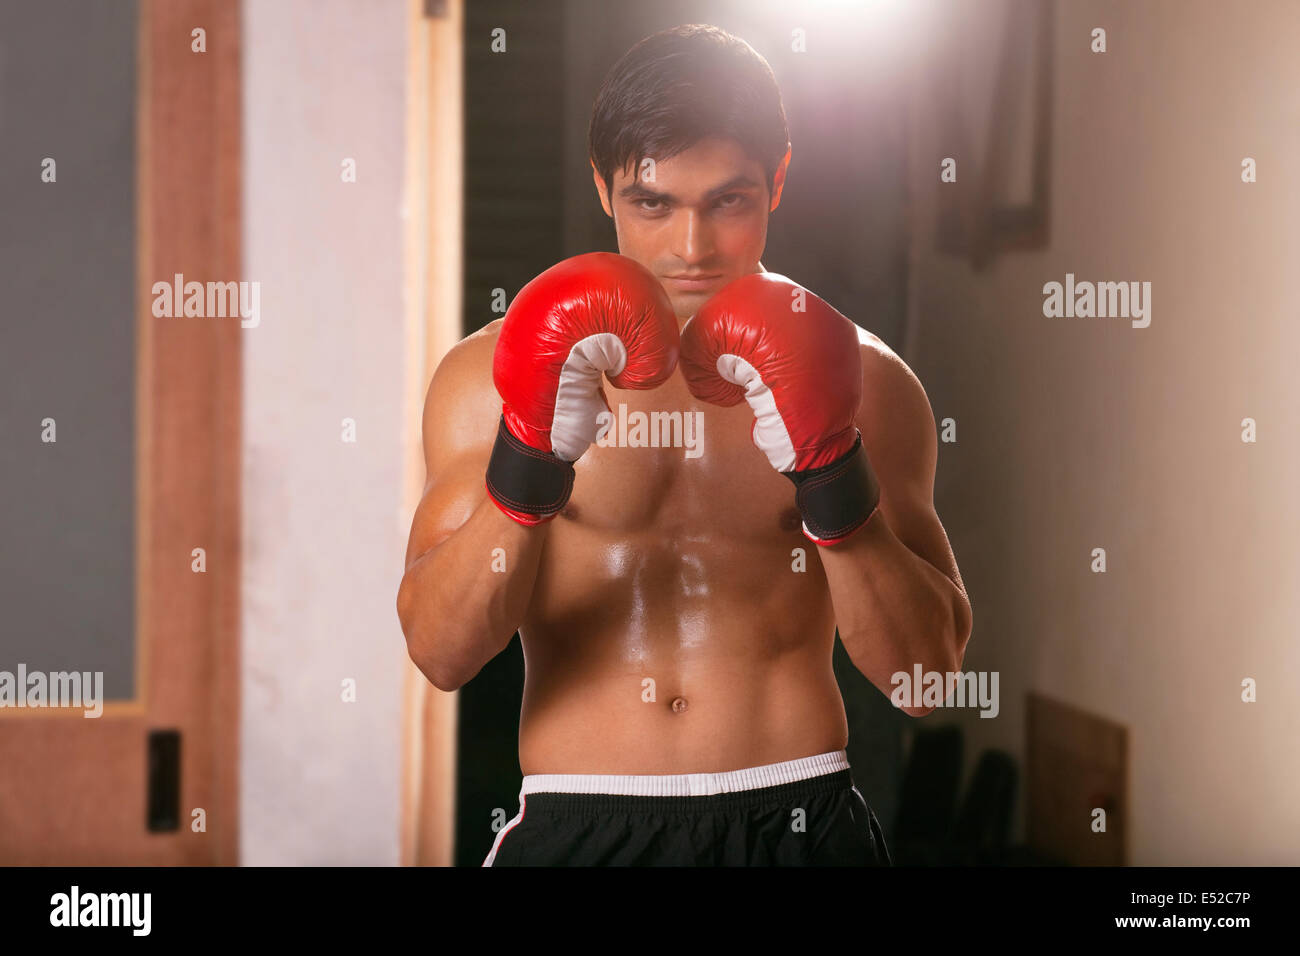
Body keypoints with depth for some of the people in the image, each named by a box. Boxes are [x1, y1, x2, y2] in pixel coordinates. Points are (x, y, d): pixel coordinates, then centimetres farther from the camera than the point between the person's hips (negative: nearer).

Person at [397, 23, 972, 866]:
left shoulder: (860, 379, 4)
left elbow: (926, 671, -3)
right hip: (575, 825, 0)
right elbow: (440, 653, -7)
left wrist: (831, 477, -16)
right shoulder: (492, 375, 1)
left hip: (795, 824, 0)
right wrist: (524, 471, -21)